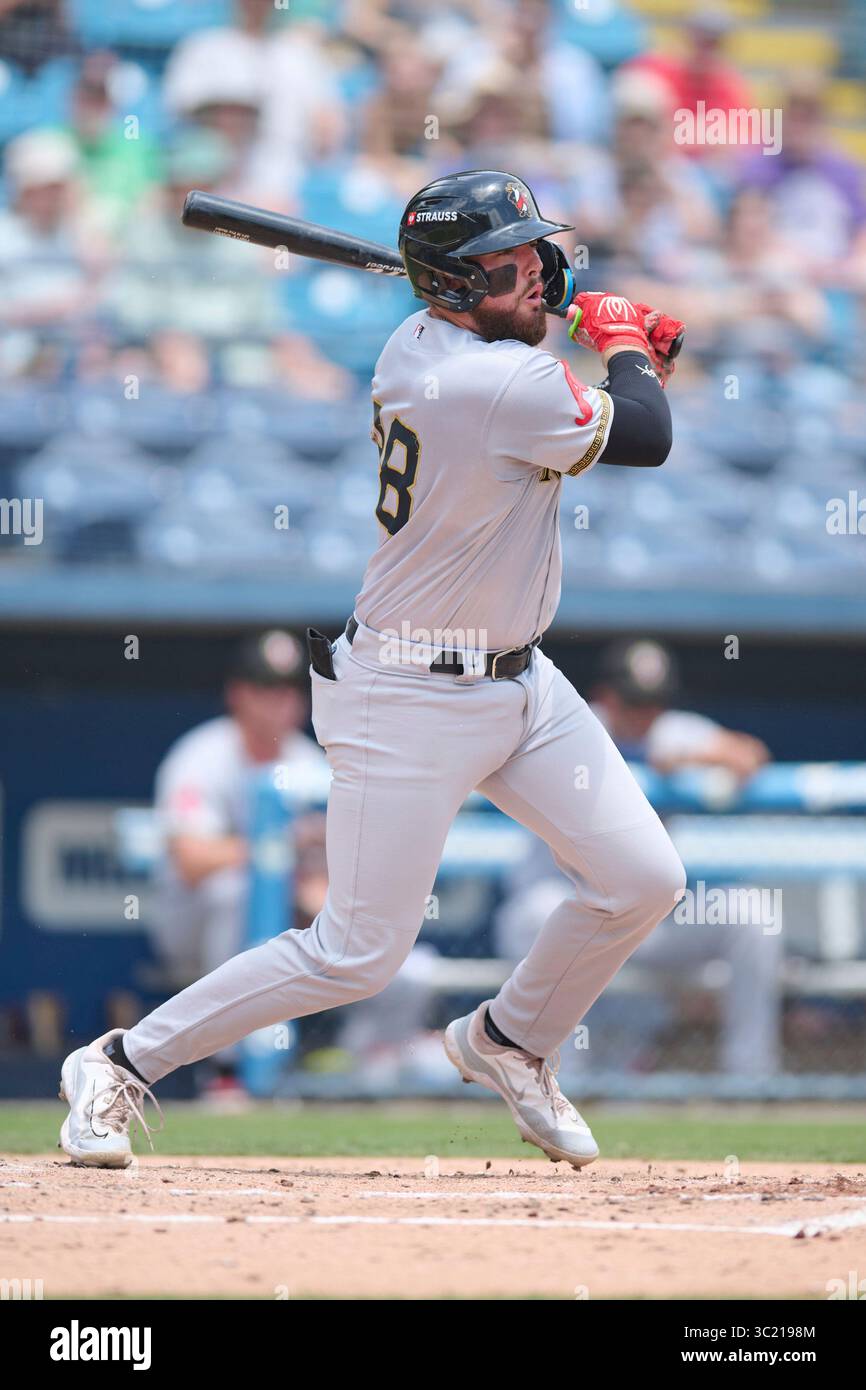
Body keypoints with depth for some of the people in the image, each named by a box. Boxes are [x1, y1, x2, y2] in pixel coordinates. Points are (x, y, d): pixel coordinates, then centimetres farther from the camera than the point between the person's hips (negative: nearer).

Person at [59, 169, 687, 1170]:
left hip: (517, 680, 9)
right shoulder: (504, 383, -28)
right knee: (358, 955, -4)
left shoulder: (416, 345, 1)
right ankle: (122, 1065, 10)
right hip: (410, 702, -9)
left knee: (643, 880, 6)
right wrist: (623, 344, 3)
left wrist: (635, 354, 7)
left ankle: (507, 1042, 30)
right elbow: (645, 440, -16)